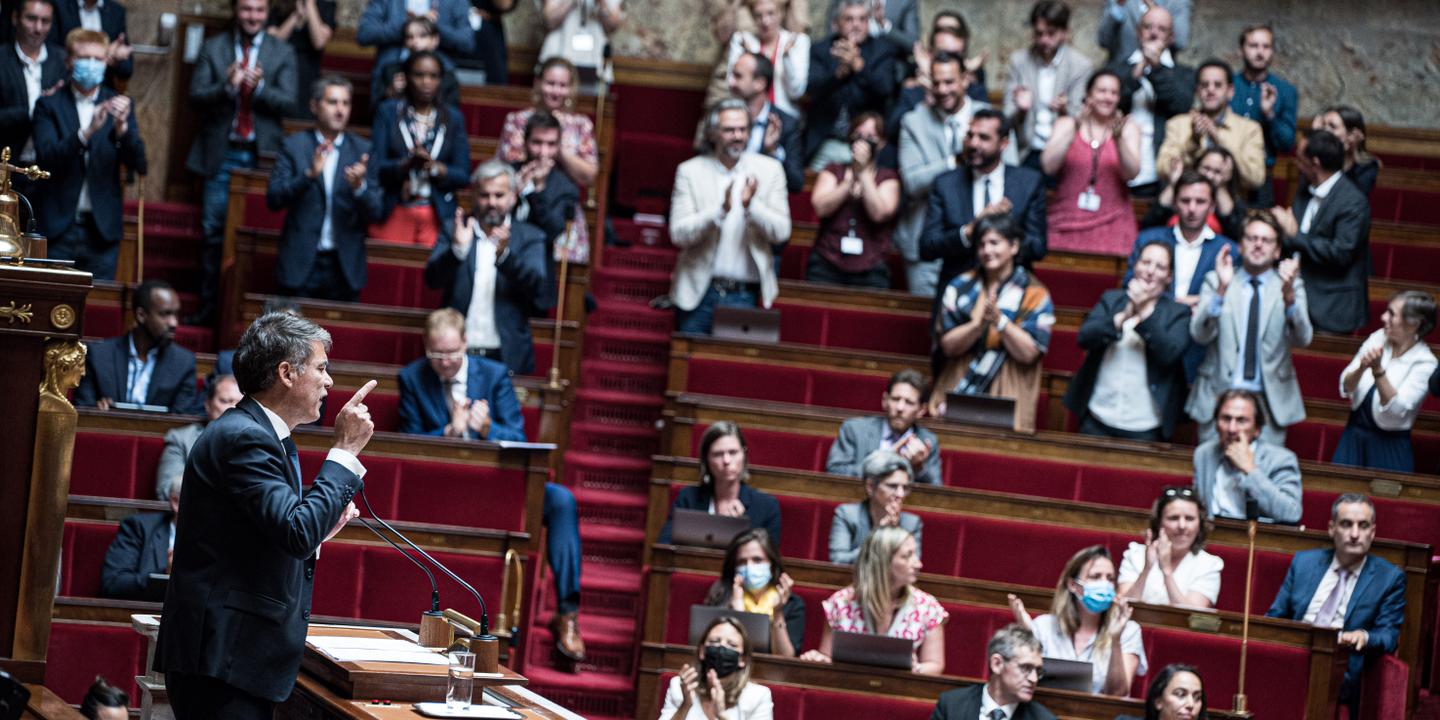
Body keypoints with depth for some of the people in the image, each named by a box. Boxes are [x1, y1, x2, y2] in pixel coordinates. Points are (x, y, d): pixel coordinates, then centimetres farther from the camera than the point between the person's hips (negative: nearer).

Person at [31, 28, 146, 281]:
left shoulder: (118, 106, 8)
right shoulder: (49, 106, 3)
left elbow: (139, 165, -1)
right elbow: (46, 159, -12)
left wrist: (122, 128, -19)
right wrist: (87, 131, -26)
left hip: (102, 231, 2)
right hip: (58, 229, -2)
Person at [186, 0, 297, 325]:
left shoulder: (283, 54, 7)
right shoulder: (213, 49, 7)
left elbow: (288, 104, -1)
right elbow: (196, 97, -1)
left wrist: (260, 87, -19)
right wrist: (228, 86, -19)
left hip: (262, 155, 0)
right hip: (221, 154, 0)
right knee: (214, 233, -1)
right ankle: (209, 307, 4)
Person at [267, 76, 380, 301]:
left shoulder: (363, 150, 5)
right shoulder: (294, 146, 2)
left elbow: (375, 211, 0)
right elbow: (273, 200, -7)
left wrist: (359, 187, -21)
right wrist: (309, 174, -21)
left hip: (344, 266, 1)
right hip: (300, 264, -1)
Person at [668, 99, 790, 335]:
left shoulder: (768, 170, 4)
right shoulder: (690, 171, 1)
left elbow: (781, 232, -2)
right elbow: (678, 234, -9)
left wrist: (751, 205, -21)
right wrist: (721, 211, -24)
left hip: (745, 295, 0)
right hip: (699, 293, 0)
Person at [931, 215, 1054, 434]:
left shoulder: (1034, 293, 3)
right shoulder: (960, 287, 9)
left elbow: (1029, 354, -5)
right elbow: (948, 345, 2)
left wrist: (1000, 321, -18)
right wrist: (978, 324, -15)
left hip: (1007, 393, -2)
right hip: (958, 386, 2)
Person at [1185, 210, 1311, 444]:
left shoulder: (1291, 285, 7)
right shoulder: (1215, 280, 8)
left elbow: (1303, 339, -7)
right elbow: (1199, 334, -6)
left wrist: (1288, 295, -24)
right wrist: (1221, 290, -20)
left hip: (1269, 399, 0)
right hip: (1219, 396, 0)